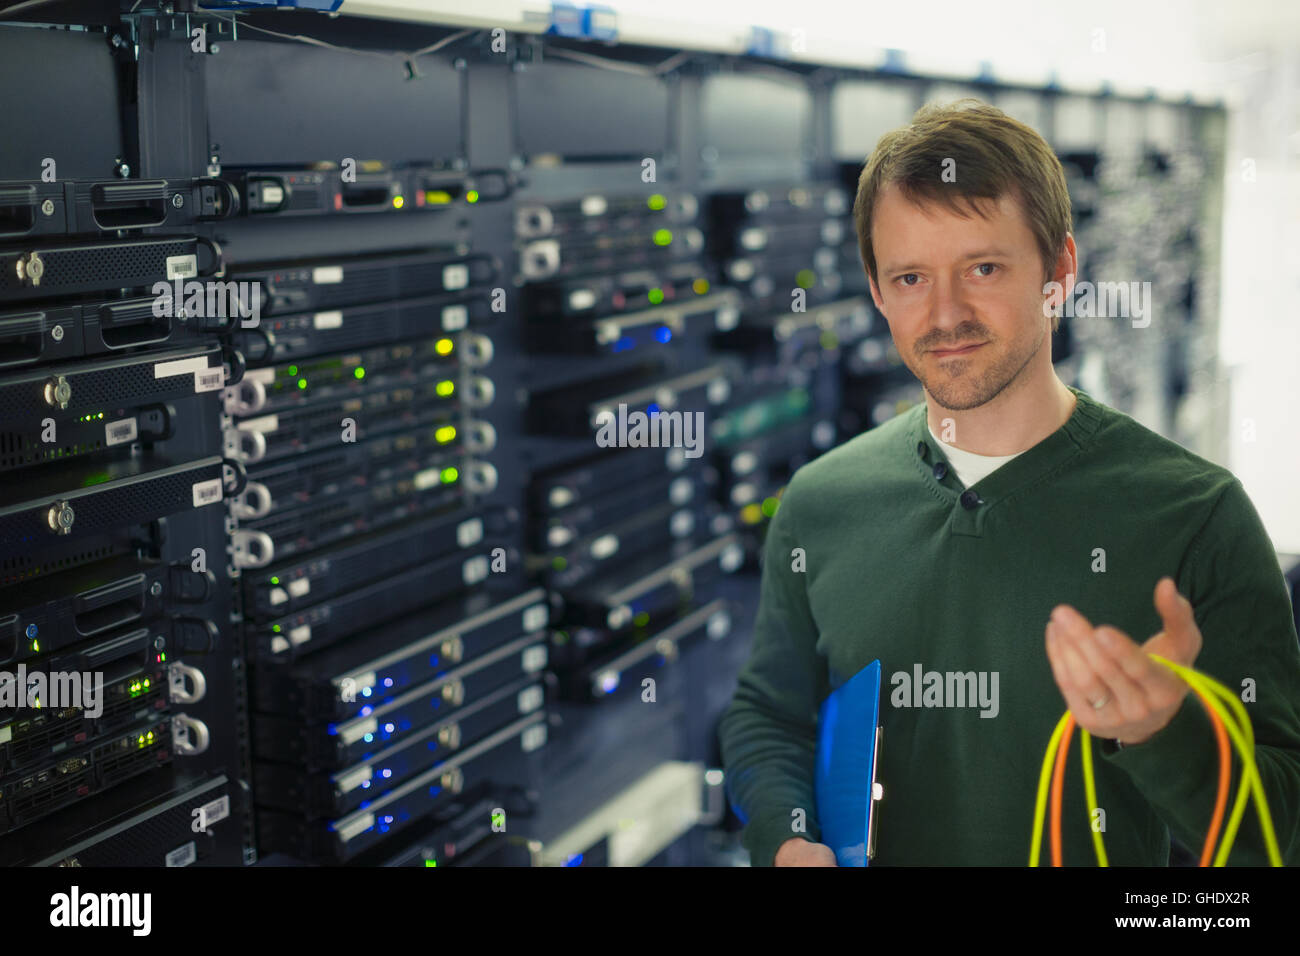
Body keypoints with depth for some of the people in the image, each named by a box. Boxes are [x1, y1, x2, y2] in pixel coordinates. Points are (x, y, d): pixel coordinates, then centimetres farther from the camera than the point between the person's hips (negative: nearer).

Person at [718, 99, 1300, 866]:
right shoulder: (819, 504, 2)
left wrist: (1159, 732, -25)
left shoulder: (1197, 512, -8)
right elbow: (767, 716, 13)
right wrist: (786, 840, -4)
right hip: (862, 853, 2)